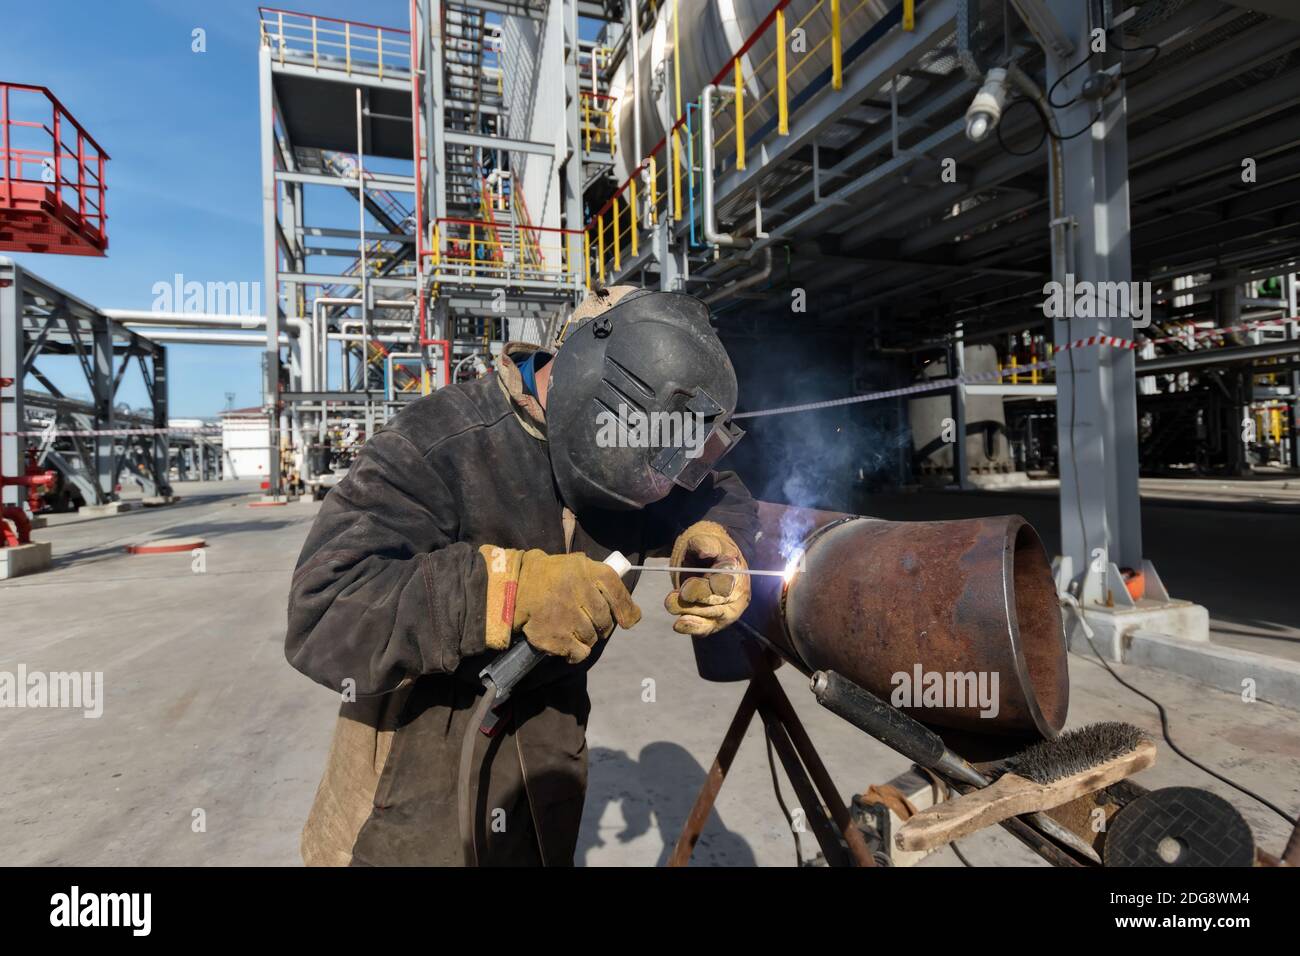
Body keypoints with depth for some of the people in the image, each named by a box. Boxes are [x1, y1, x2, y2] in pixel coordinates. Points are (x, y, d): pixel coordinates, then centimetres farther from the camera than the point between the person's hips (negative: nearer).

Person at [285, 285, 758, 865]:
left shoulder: (616, 446, -8)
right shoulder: (441, 444, -26)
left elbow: (719, 493, 5)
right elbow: (321, 616, -31)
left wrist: (715, 536, -19)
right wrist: (507, 586, -41)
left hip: (550, 742, 5)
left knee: (548, 851, 22)